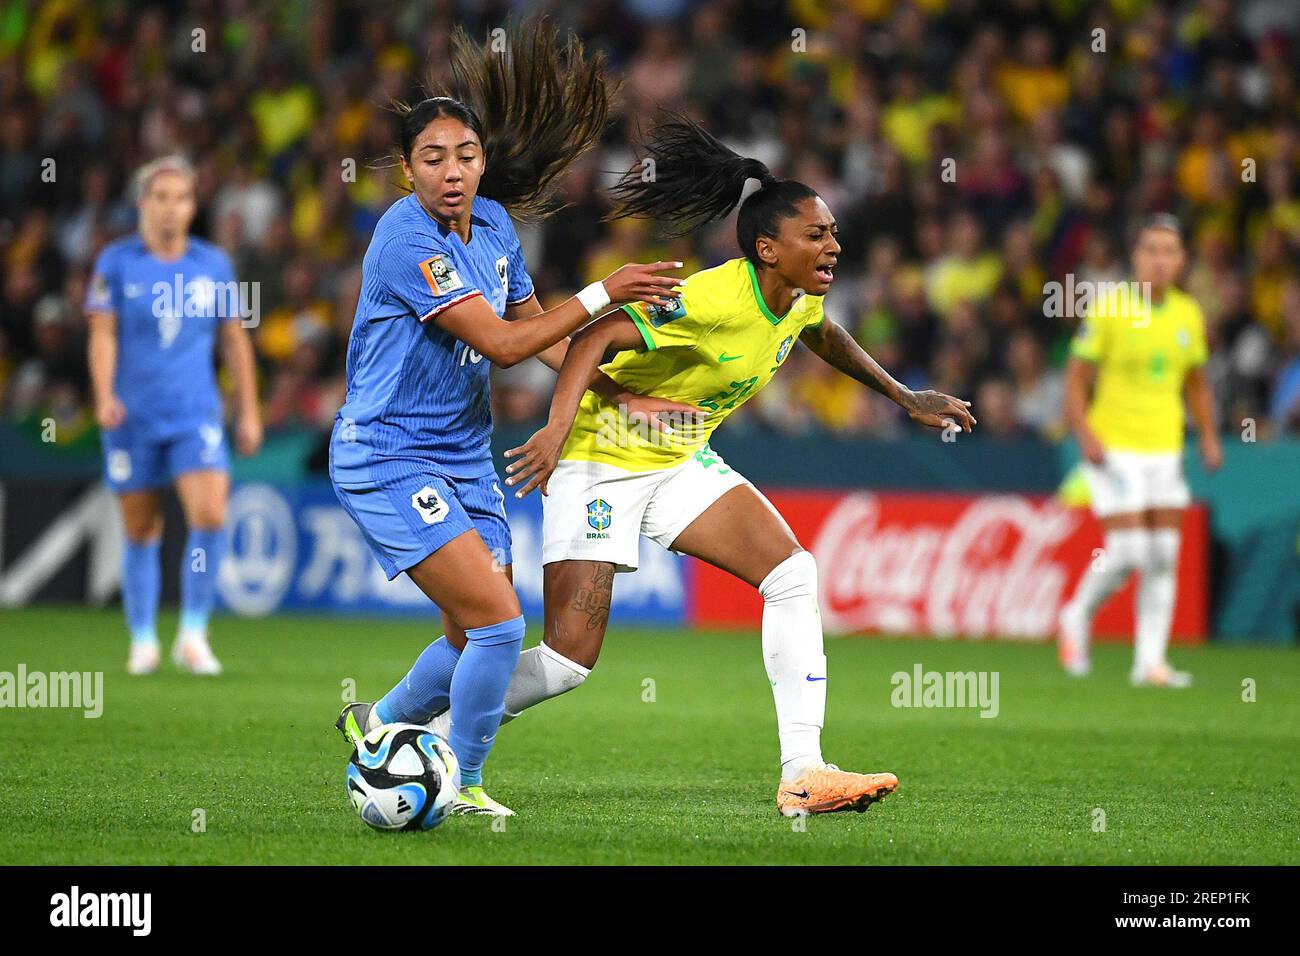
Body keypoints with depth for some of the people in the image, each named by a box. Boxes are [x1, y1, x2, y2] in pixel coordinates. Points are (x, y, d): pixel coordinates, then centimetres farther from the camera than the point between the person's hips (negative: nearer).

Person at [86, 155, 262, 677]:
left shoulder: (214, 264, 6)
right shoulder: (117, 262, 0)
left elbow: (235, 339, 12)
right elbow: (103, 334, -6)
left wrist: (249, 411, 11)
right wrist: (104, 396, -21)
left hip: (196, 416, 1)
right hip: (133, 418, -1)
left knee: (210, 515, -17)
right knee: (141, 532, 5)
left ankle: (193, 635, -6)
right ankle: (143, 642, 20)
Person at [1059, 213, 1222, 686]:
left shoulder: (1188, 314, 7)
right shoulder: (1109, 308, -8)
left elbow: (1196, 381, 20)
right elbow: (1076, 377, -6)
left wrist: (1209, 436, 9)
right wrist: (1085, 434, -18)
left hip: (1165, 448, 5)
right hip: (1113, 448, -5)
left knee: (1164, 555, 0)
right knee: (1128, 550, -13)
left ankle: (1151, 660, 5)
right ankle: (1078, 616, 13)